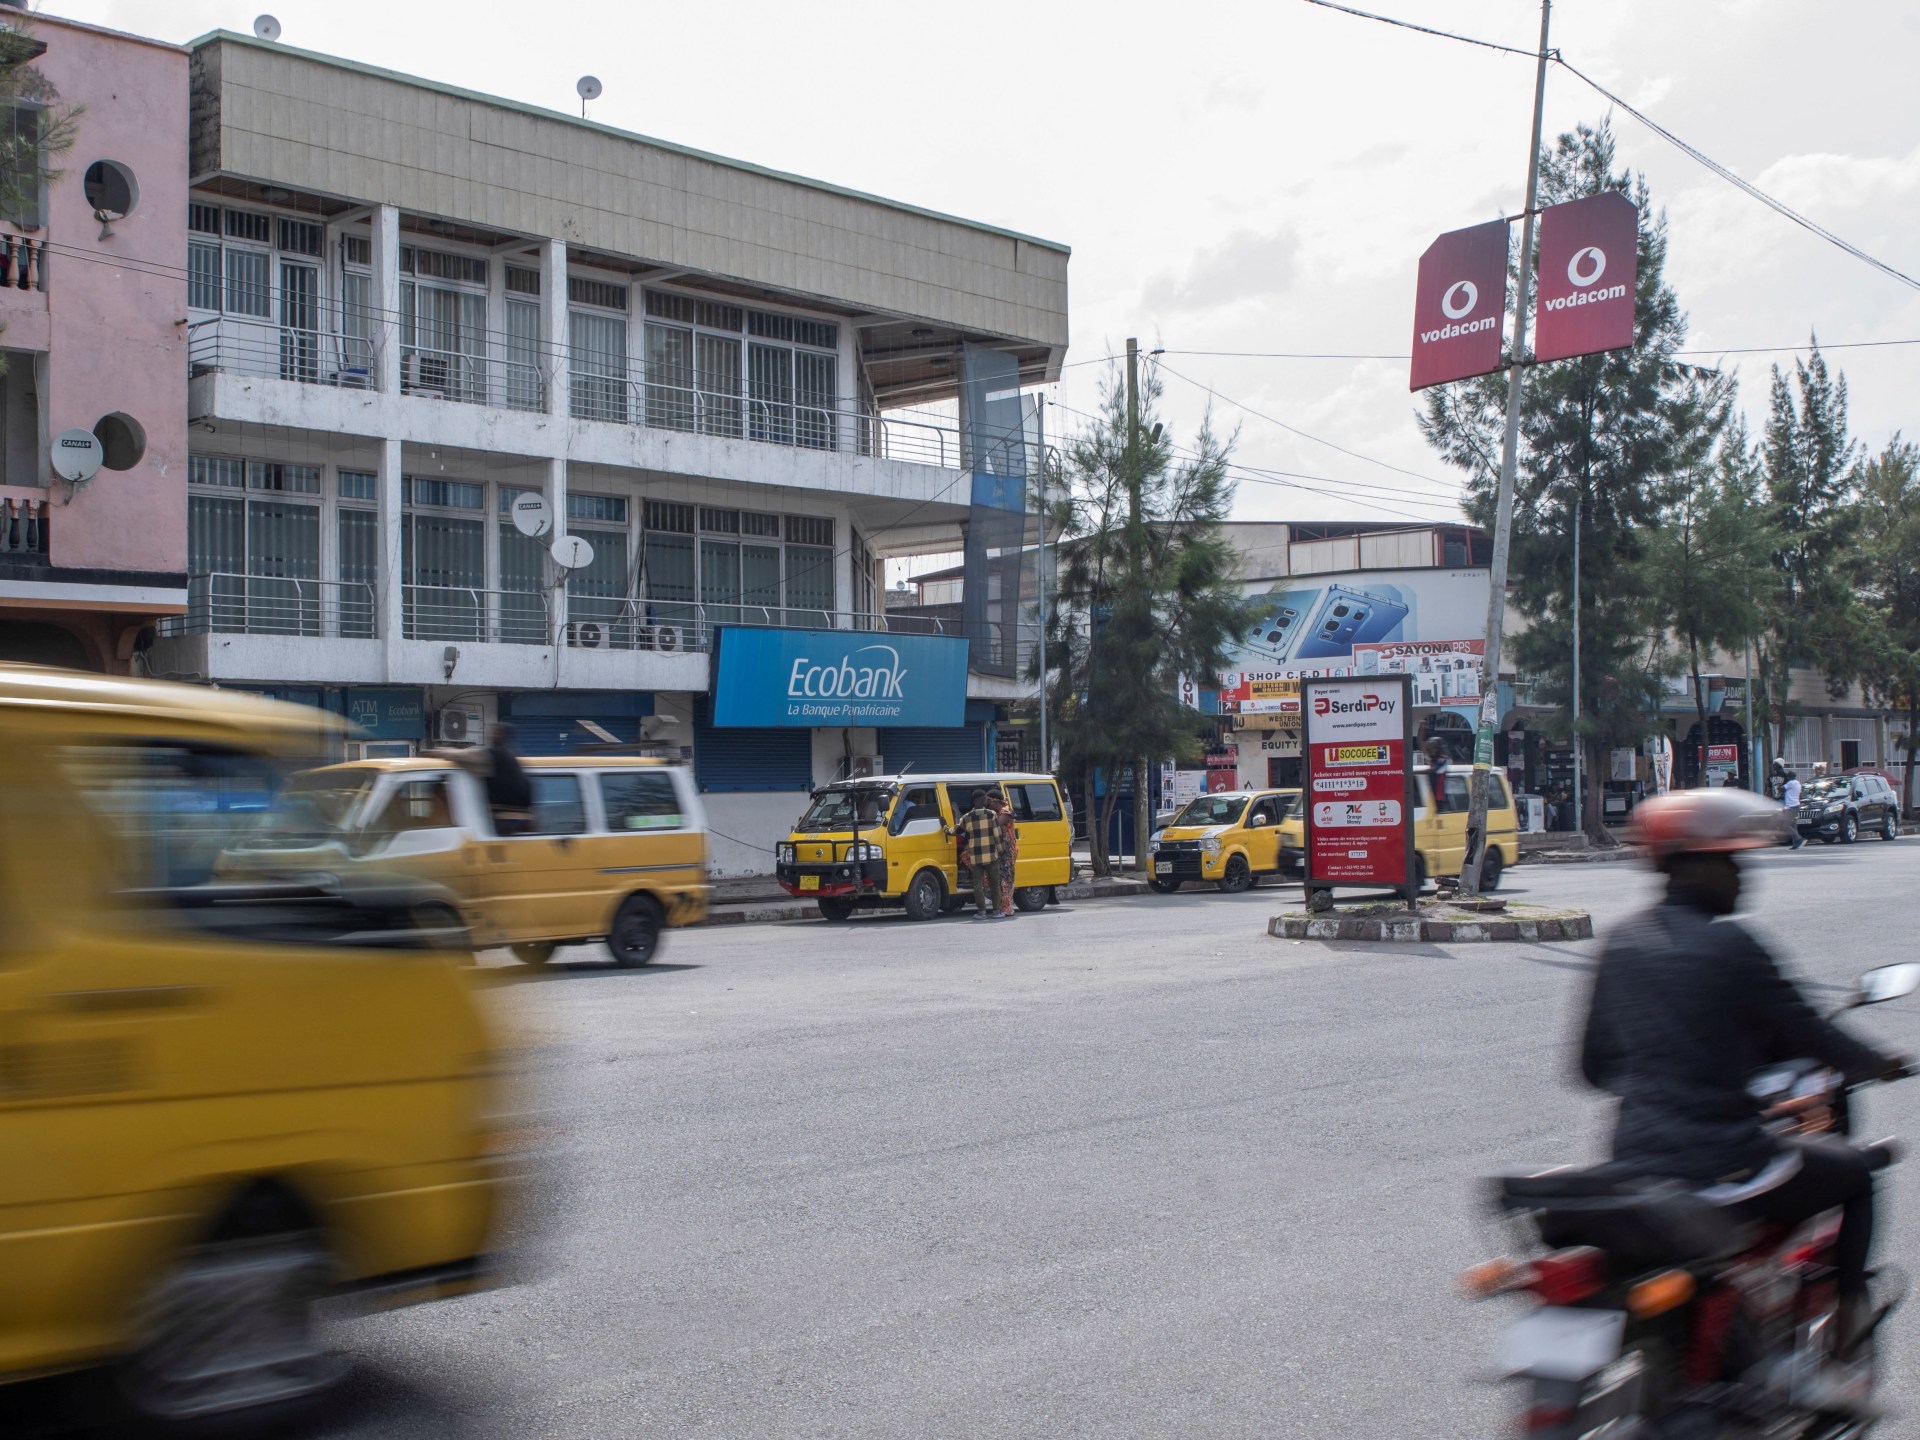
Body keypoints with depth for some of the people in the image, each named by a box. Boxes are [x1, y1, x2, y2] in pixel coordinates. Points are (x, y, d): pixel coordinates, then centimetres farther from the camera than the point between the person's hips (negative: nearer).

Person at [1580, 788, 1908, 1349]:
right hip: (1721, 1164, -6)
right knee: (1851, 1172, 19)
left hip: (1633, 1157, 6)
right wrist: (1878, 1064, 13)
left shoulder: (1622, 942, 5)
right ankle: (1847, 1313, 21)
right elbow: (1804, 1033, -6)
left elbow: (1596, 1065, 10)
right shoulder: (1727, 944, -14)